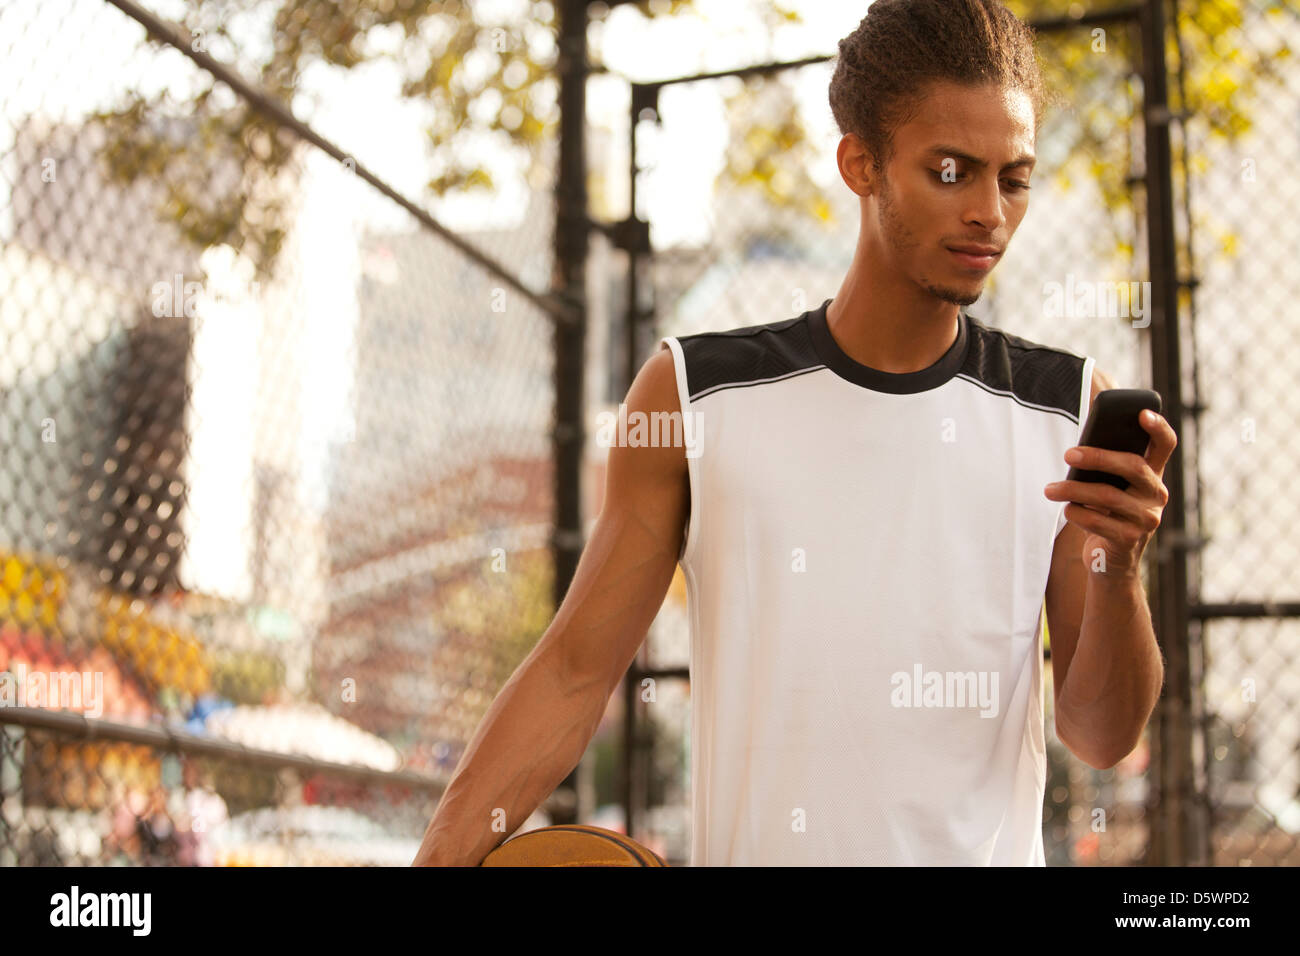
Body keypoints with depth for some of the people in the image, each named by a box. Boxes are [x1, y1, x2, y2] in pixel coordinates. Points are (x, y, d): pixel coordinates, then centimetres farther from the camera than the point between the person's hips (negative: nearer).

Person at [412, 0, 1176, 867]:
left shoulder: (1072, 411, 0)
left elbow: (1101, 737, 0)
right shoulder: (695, 394, -2)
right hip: (748, 846, -1)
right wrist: (444, 854, -11)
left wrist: (1117, 568, -17)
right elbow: (573, 671, -1)